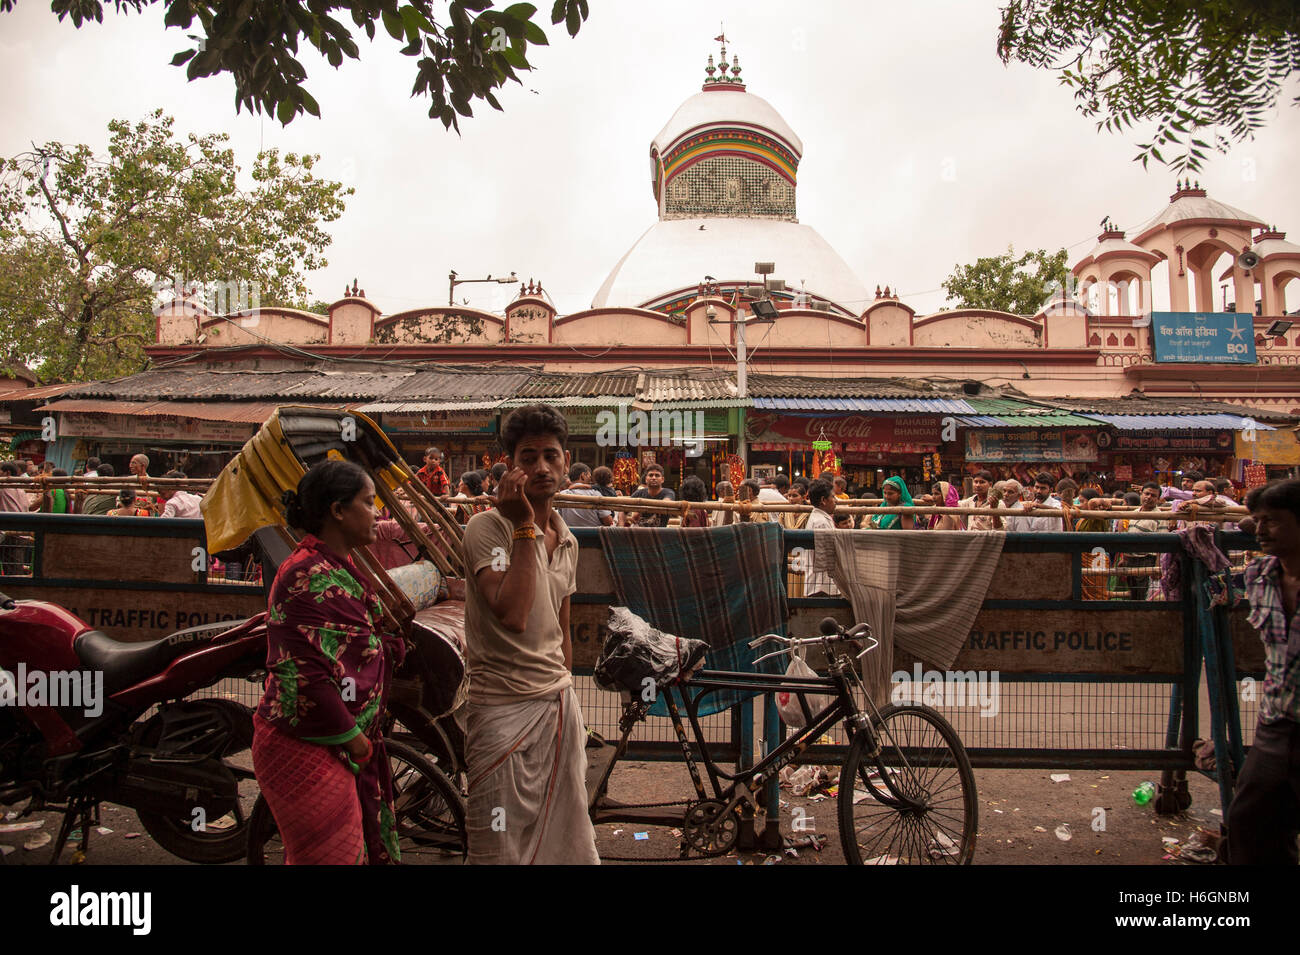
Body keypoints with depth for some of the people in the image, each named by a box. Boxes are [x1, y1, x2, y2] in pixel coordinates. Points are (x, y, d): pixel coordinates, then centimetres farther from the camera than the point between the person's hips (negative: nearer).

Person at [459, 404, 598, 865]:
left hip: (560, 704, 6)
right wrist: (524, 526, -24)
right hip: (504, 707, -6)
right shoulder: (487, 527, -13)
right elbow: (513, 614, -28)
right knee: (503, 848, 5)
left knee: (567, 840, 14)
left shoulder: (567, 541, 9)